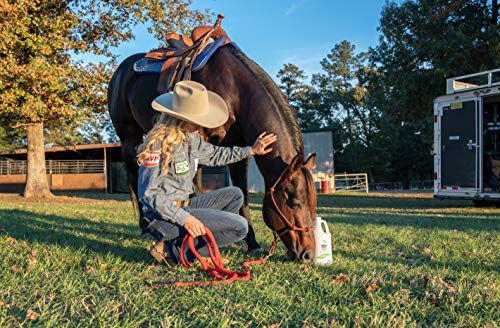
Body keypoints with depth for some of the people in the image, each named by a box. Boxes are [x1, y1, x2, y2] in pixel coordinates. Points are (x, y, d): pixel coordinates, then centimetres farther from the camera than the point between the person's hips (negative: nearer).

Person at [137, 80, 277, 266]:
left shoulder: (191, 137, 7)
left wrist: (251, 151, 24)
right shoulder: (159, 143, -20)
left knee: (234, 195, 16)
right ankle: (172, 250, -9)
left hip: (184, 205, 9)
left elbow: (215, 155, 26)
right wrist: (184, 218, -28)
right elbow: (149, 194, -21)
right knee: (239, 227, -14)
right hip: (162, 217, -9)